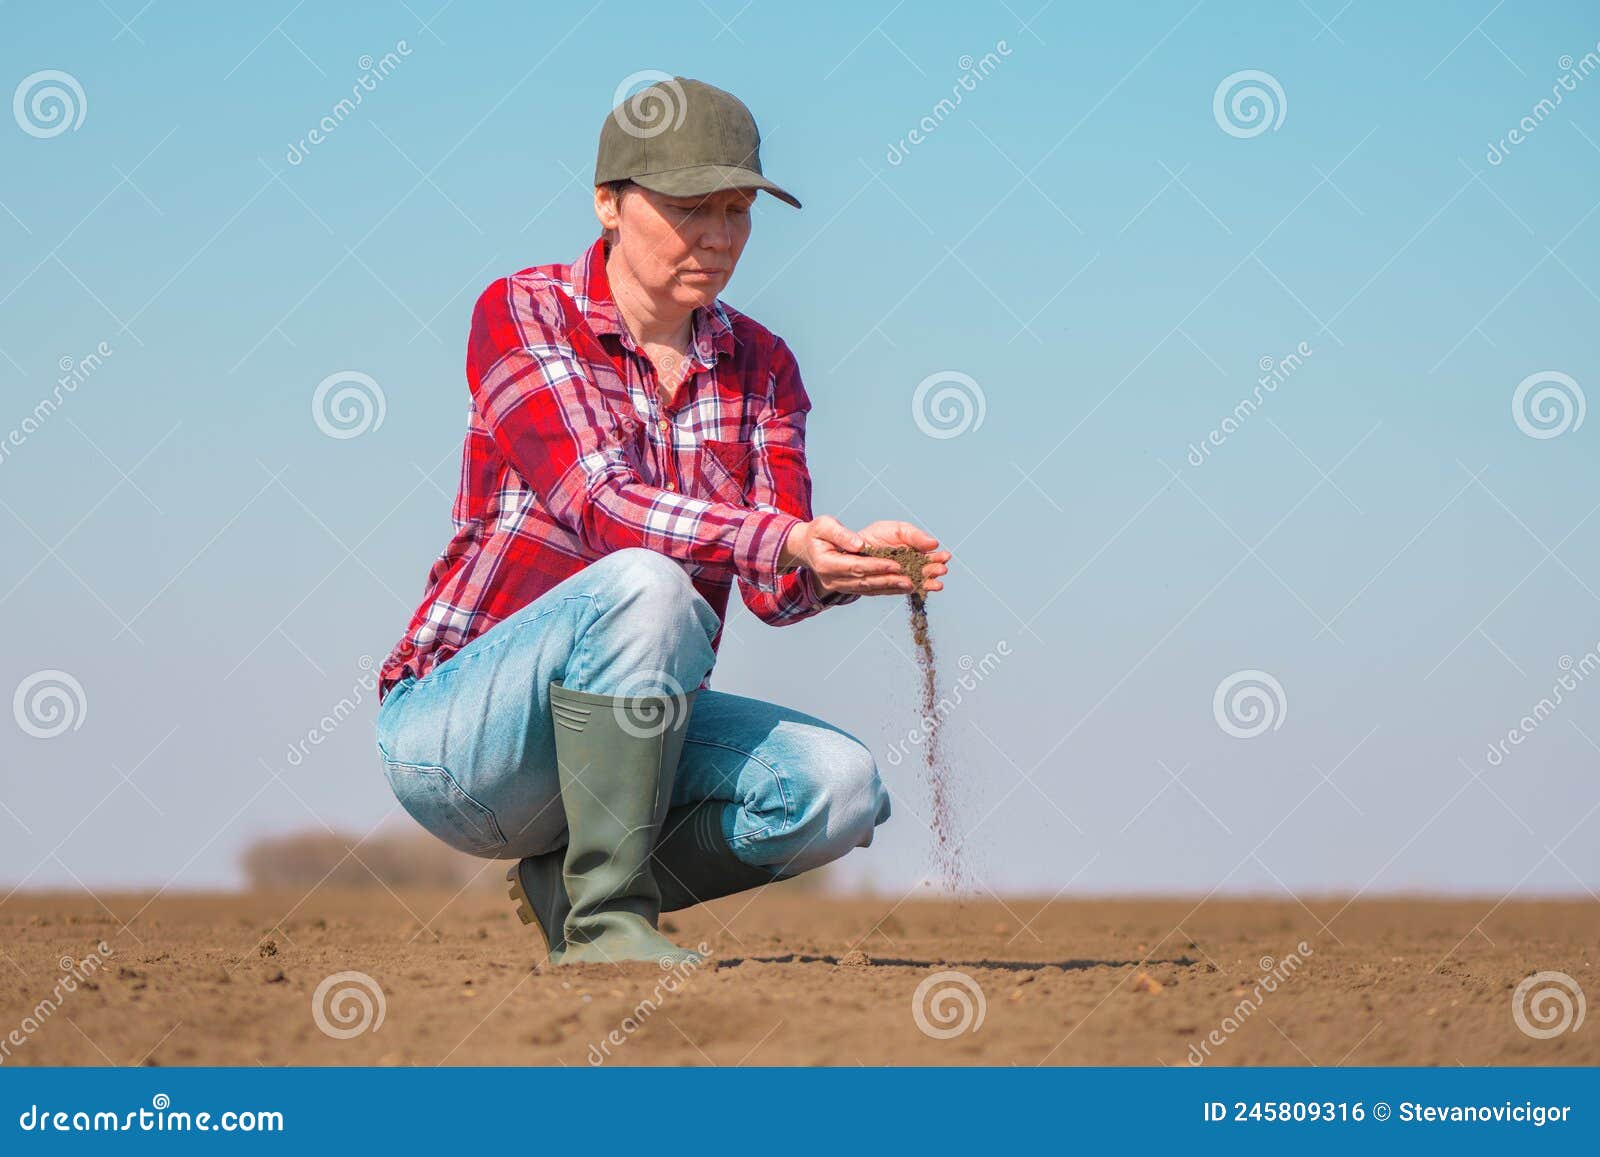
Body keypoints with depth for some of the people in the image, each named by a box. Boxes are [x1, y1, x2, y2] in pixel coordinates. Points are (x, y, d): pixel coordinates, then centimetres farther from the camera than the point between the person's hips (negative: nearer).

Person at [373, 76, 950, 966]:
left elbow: (775, 589, -6)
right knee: (642, 584, -34)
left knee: (842, 788, -21)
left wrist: (849, 565, -30)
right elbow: (599, 504, -26)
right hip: (452, 741, -6)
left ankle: (568, 883, 1)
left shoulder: (759, 366, 7)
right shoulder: (523, 315, -9)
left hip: (624, 737, 6)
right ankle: (606, 917, -24)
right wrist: (785, 541, -41)